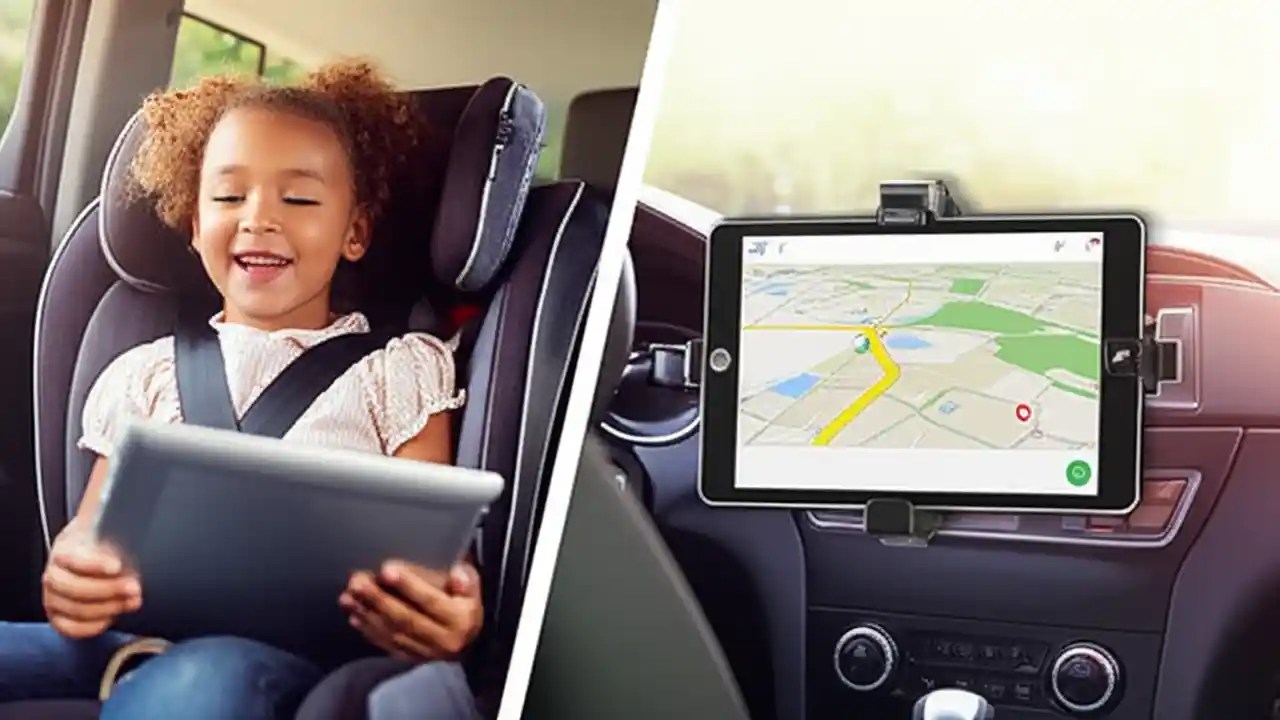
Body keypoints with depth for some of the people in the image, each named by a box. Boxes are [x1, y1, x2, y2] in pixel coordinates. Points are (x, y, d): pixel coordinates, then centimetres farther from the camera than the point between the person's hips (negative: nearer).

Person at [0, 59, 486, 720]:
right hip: (147, 634, 3)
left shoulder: (397, 370, 11)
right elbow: (95, 528, 15)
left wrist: (449, 615, -22)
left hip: (309, 648, -2)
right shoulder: (146, 376, 21)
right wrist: (69, 577, -12)